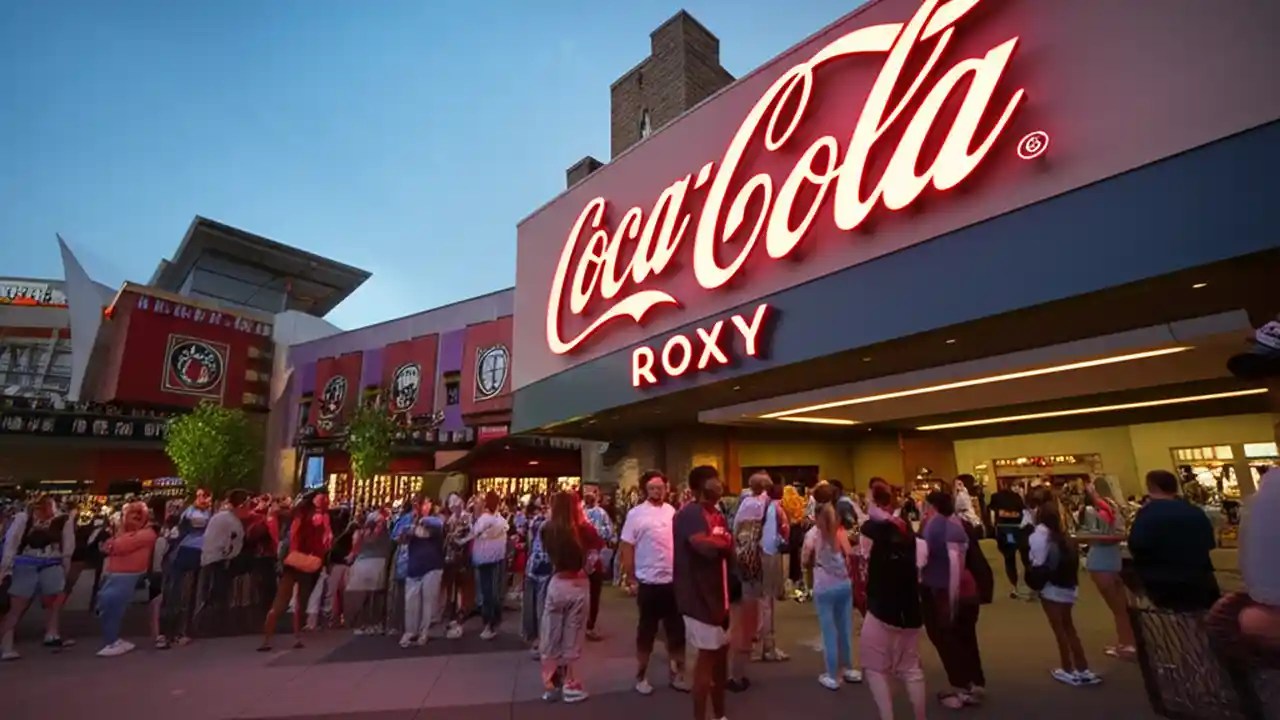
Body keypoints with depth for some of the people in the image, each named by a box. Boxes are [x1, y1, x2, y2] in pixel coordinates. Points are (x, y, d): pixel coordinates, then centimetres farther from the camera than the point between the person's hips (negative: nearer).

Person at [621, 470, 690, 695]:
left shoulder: (674, 512, 3)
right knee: (646, 631, 11)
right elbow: (627, 549, -6)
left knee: (677, 630, 14)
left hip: (674, 581, 4)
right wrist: (631, 580, -8)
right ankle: (641, 676, 26)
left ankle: (675, 674, 30)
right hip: (648, 583, -4)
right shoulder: (636, 514, -8)